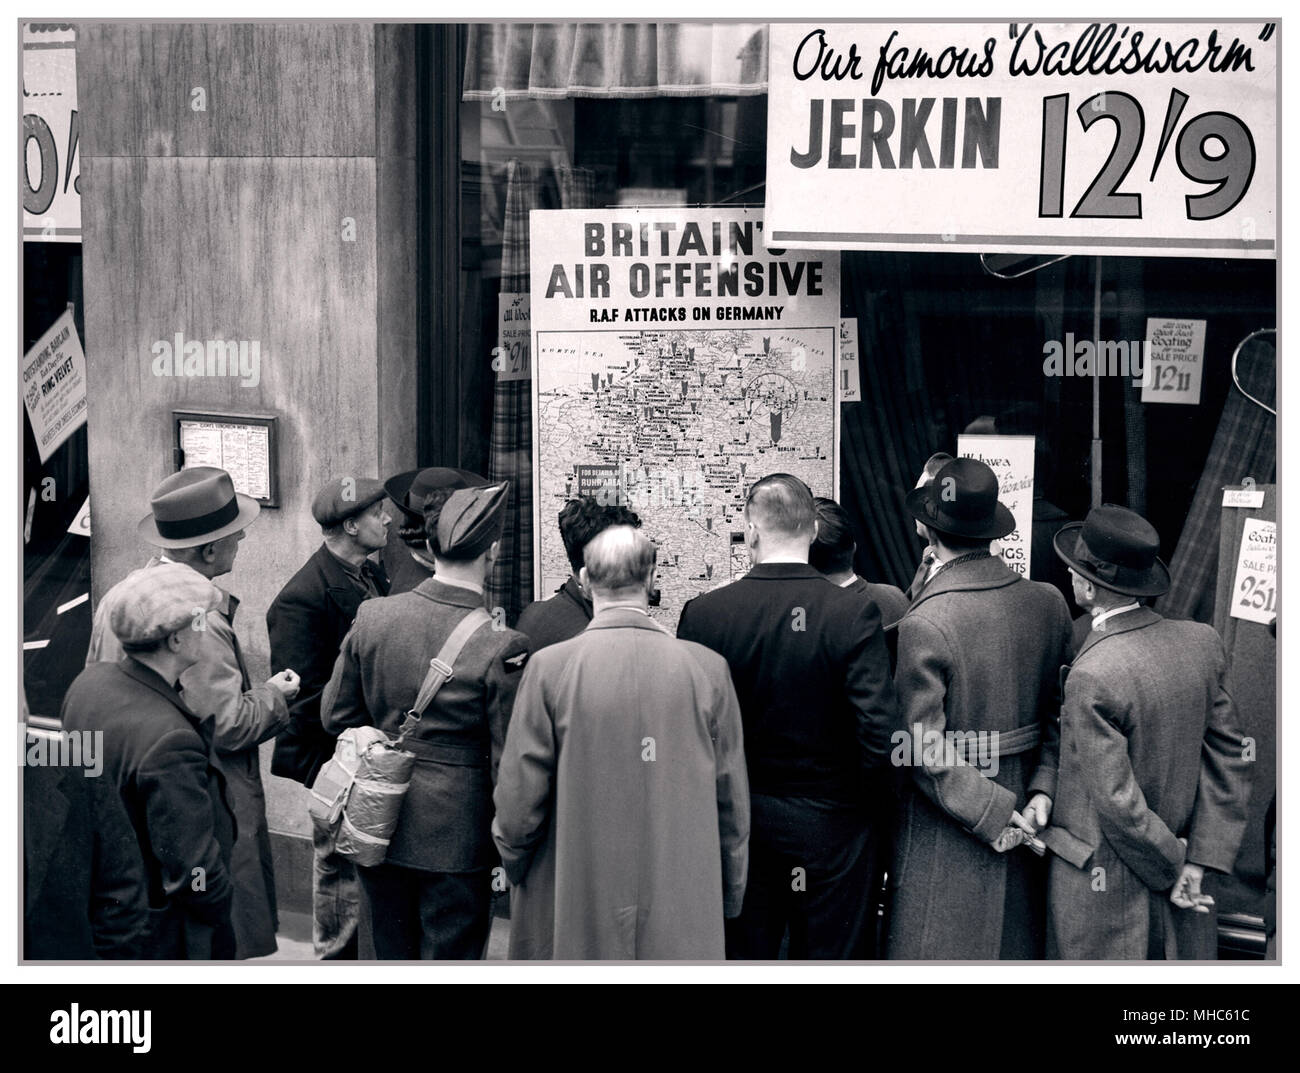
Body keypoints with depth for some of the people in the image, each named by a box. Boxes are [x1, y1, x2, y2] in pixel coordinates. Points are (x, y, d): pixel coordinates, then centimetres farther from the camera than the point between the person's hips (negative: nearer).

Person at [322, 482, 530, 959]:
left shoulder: (371, 616, -6)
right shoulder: (501, 648, -19)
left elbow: (335, 716, 5)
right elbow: (508, 763, -14)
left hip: (379, 827, 4)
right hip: (456, 838, -4)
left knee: (391, 955, 17)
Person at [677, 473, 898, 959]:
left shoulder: (703, 614, -8)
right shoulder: (854, 614, -12)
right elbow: (880, 732, -17)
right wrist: (854, 795, 1)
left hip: (734, 823, 1)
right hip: (830, 824, -1)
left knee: (743, 957, 10)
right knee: (832, 957, 8)